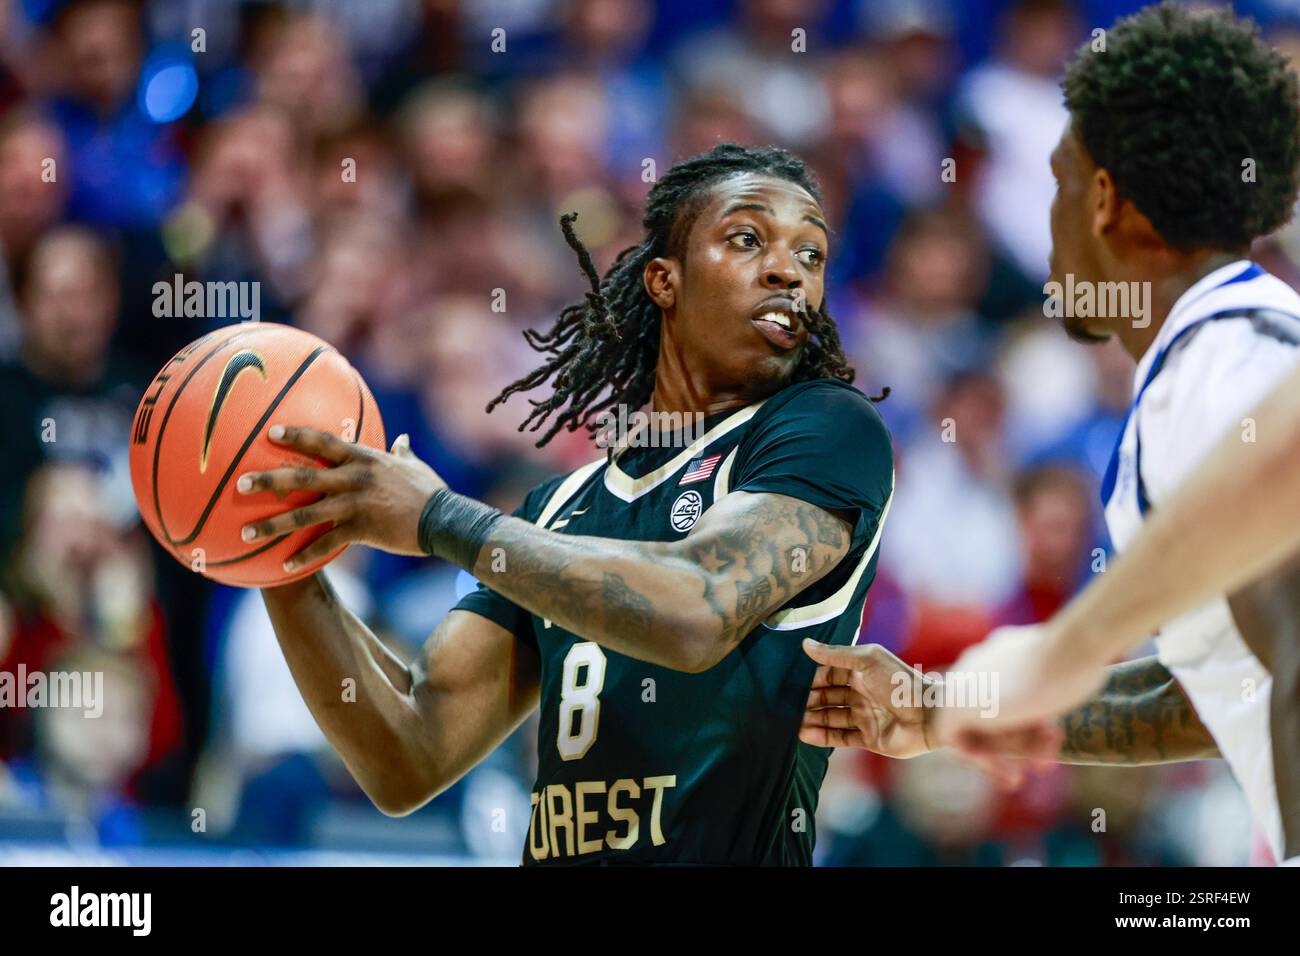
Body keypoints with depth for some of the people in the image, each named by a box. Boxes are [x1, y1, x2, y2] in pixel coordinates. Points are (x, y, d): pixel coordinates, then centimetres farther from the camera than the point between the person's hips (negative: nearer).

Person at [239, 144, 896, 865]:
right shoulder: (559, 509, 16)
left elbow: (698, 613, -16)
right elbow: (409, 760, 10)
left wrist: (437, 516, -9)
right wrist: (288, 570, -3)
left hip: (735, 851, -4)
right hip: (557, 849, 4)